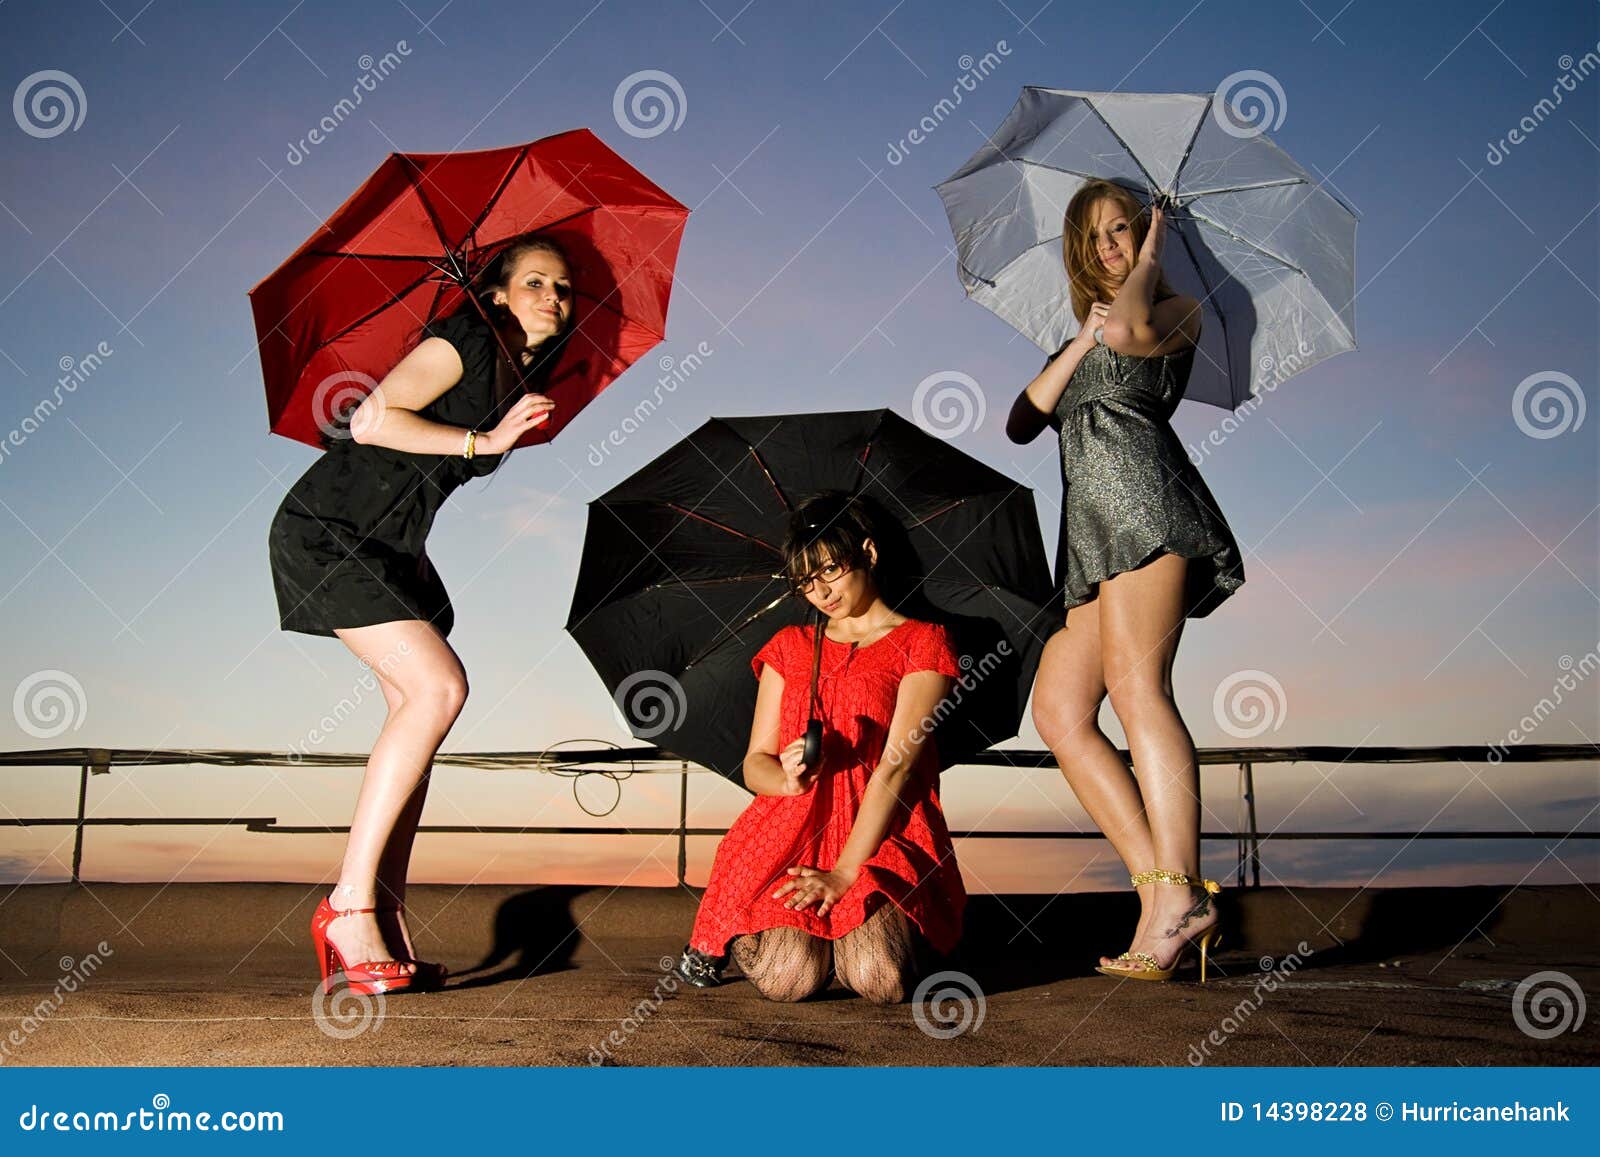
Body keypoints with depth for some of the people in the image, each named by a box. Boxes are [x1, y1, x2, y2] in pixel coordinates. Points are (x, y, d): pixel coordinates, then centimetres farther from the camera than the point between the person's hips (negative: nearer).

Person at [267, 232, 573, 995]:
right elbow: (371, 422, -21)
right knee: (439, 685, -21)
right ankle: (349, 904, -17)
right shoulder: (467, 339, -11)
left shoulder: (522, 375, 13)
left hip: (391, 545, 9)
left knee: (415, 707, -2)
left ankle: (385, 921, -2)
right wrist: (481, 440, -18)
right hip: (330, 531, -9)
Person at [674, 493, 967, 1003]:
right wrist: (788, 778, -13)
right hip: (789, 833, 2)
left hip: (884, 837, -2)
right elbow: (755, 764, 13)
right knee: (788, 977, -26)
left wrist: (845, 872, -16)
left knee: (880, 979, -29)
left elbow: (897, 765, -6)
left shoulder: (921, 641, 5)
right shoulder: (789, 646, 19)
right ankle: (737, 935, 9)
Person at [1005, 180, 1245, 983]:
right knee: (1058, 709, -8)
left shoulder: (1178, 309, 13)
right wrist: (1083, 341, 7)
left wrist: (1148, 259, 6)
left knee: (1134, 682, -24)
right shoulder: (1076, 340, 32)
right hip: (1090, 533, 7)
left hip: (1142, 499, -7)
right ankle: (1158, 886, -13)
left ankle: (1180, 895, -29)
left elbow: (1134, 325, -12)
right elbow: (1022, 424, 16)